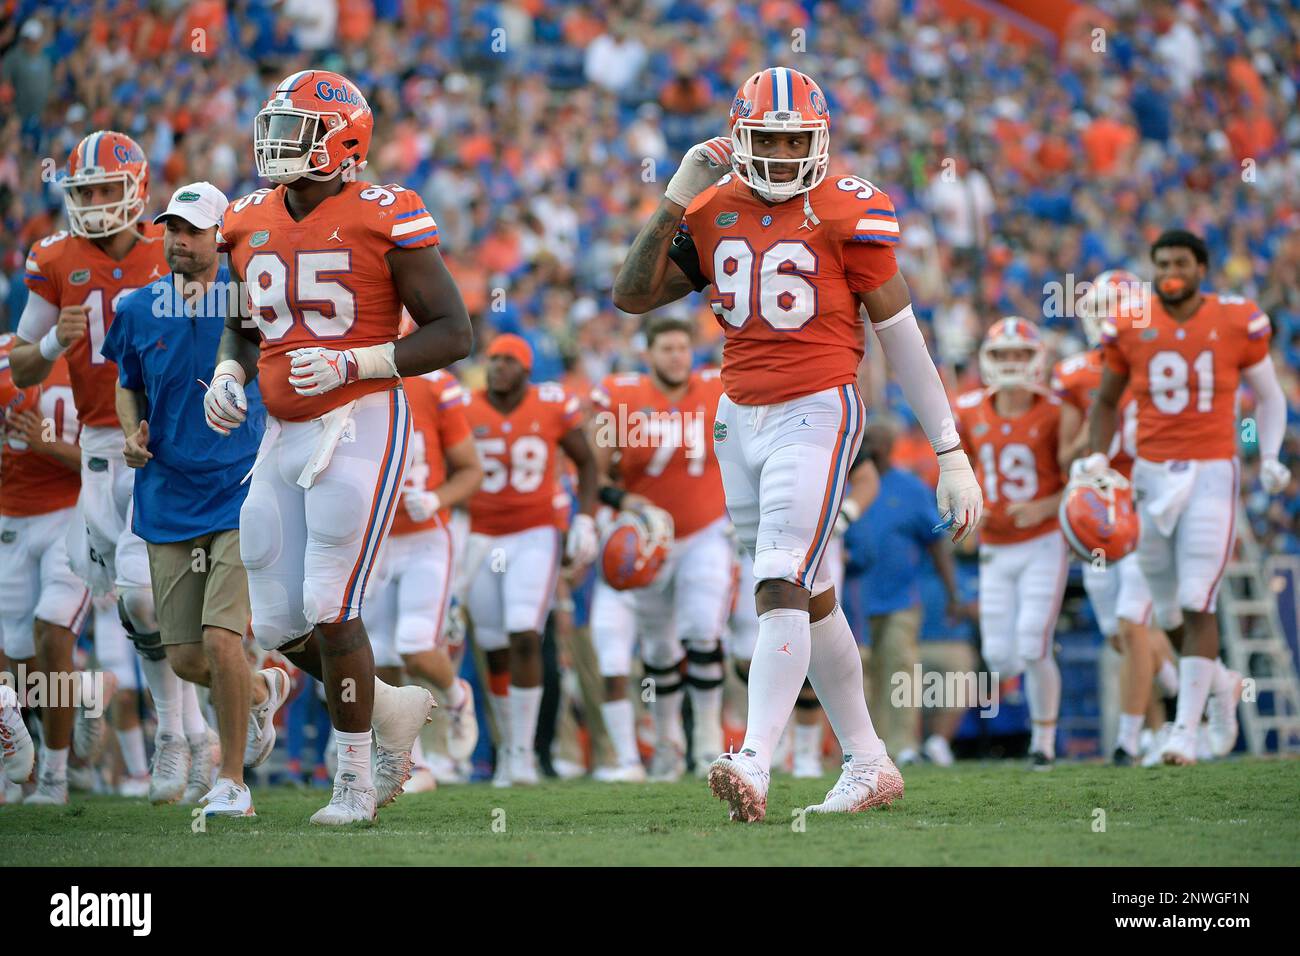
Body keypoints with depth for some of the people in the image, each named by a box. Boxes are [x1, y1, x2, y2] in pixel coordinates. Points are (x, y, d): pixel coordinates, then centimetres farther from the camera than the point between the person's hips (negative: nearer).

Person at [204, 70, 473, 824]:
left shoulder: (384, 219, -10)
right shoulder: (252, 225, 10)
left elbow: (455, 333, -9)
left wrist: (353, 365, -19)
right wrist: (228, 374, 4)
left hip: (360, 427, -7)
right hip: (285, 434, 7)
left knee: (329, 611, -10)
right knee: (279, 626, 7)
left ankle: (356, 778, 5)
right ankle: (394, 709, 30)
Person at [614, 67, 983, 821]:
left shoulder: (848, 212, -7)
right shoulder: (715, 211, 7)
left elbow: (901, 334, -4)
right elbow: (632, 295, 7)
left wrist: (951, 453, -4)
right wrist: (675, 201, -4)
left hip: (815, 412, -6)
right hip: (741, 416, 6)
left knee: (782, 587, -18)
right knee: (810, 599, 12)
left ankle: (754, 767, -26)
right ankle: (870, 765, 23)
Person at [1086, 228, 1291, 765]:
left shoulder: (1237, 323, -3)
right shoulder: (1130, 326, 1)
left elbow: (1269, 397, 11)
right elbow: (1107, 402, 14)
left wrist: (1270, 457, -1)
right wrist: (1097, 459, -1)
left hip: (1212, 476, -3)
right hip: (1152, 475, 3)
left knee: (1196, 607, -10)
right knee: (1167, 614, 9)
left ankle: (1186, 731, -6)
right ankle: (1222, 685, 37)